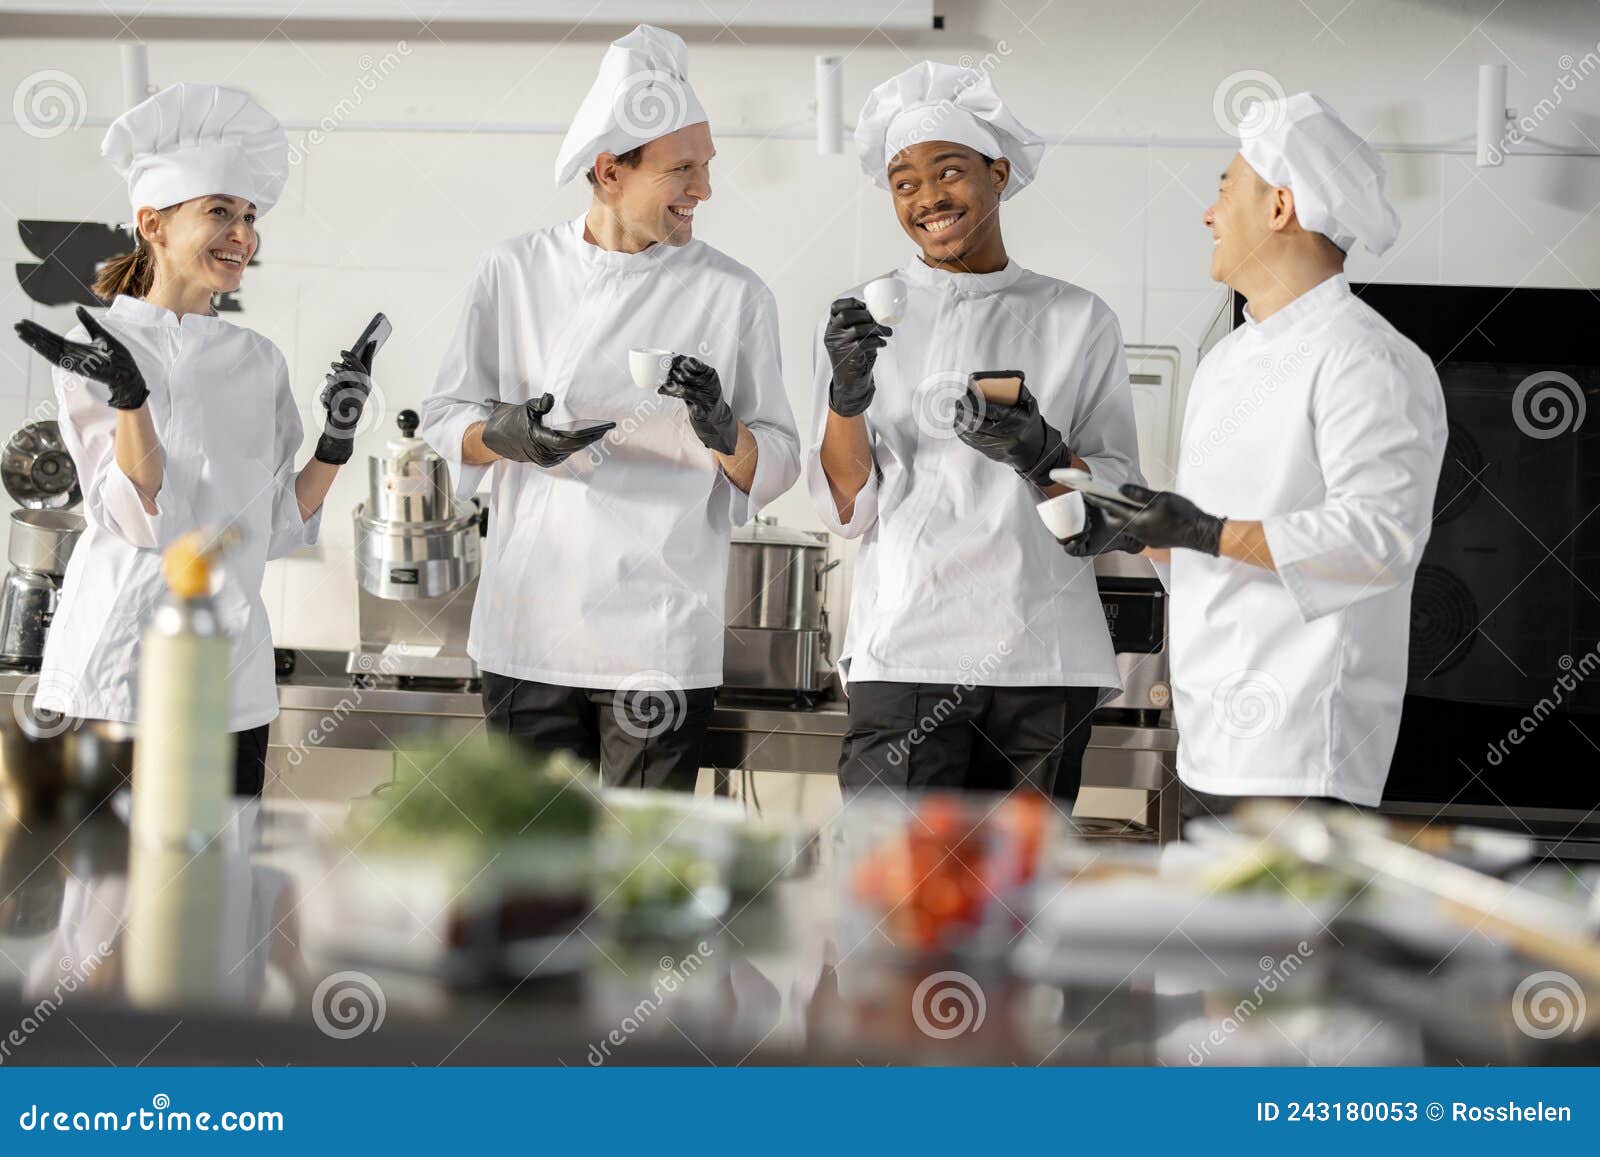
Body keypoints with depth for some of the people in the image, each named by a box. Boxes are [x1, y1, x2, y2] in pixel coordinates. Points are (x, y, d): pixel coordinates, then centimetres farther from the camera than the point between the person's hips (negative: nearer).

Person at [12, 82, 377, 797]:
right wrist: (128, 395, -26)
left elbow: (276, 528, 11)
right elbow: (143, 519, -13)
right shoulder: (101, 346, -3)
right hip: (116, 670, -5)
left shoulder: (257, 361, 12)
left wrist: (335, 446, -1)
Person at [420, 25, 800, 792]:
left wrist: (724, 432, -18)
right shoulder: (514, 273, 4)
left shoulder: (733, 295, 1)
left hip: (661, 641, -1)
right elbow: (446, 419, 9)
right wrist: (502, 436, -12)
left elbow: (776, 469, 4)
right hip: (527, 629, 1)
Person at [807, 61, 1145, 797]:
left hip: (1045, 654, 1)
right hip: (907, 653, -1)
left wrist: (1041, 455, -13)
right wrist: (847, 396, -12)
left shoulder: (1079, 321, 10)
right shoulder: (864, 316, 10)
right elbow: (847, 511, 6)